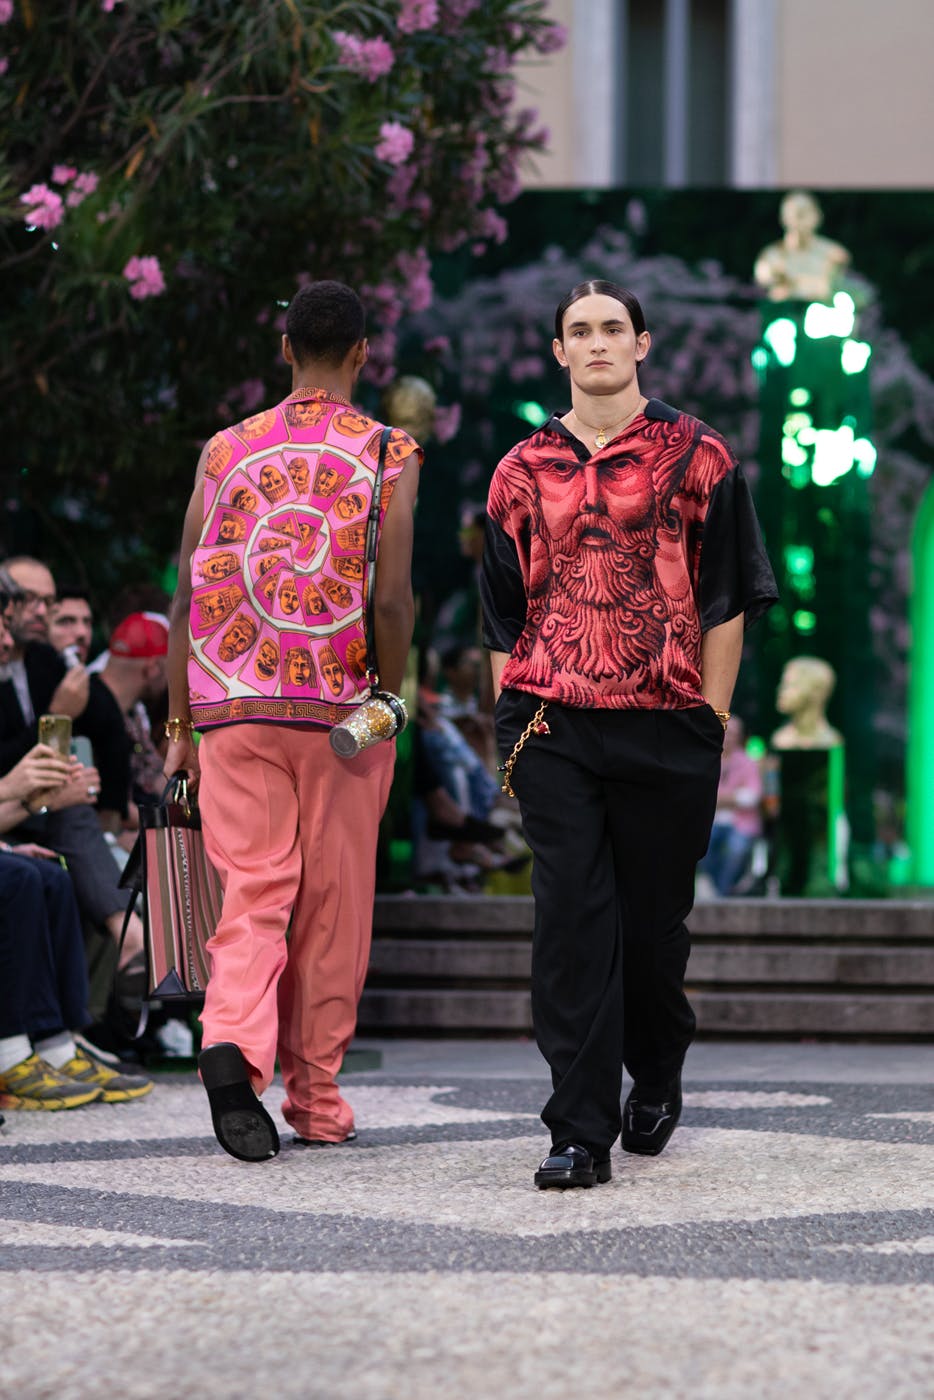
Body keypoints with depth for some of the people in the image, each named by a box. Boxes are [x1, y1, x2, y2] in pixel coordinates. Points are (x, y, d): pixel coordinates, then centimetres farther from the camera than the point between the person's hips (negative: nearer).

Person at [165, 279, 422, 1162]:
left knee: (253, 892, 1)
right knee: (333, 907, 9)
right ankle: (315, 1096, 16)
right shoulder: (389, 456, -1)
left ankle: (232, 1043, -25)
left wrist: (179, 725, 10)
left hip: (233, 708, 1)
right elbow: (391, 600, -9)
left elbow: (186, 597, 5)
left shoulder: (225, 451, 6)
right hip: (340, 707, -1)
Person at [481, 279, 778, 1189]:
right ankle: (581, 1131, -8)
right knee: (570, 916, -8)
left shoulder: (696, 456, 5)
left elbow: (726, 598, 4)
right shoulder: (522, 471, 12)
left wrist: (709, 716, -2)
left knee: (654, 918, 7)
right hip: (550, 728, 1)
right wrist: (512, 718, 8)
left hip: (666, 730, -1)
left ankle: (656, 1079, 35)